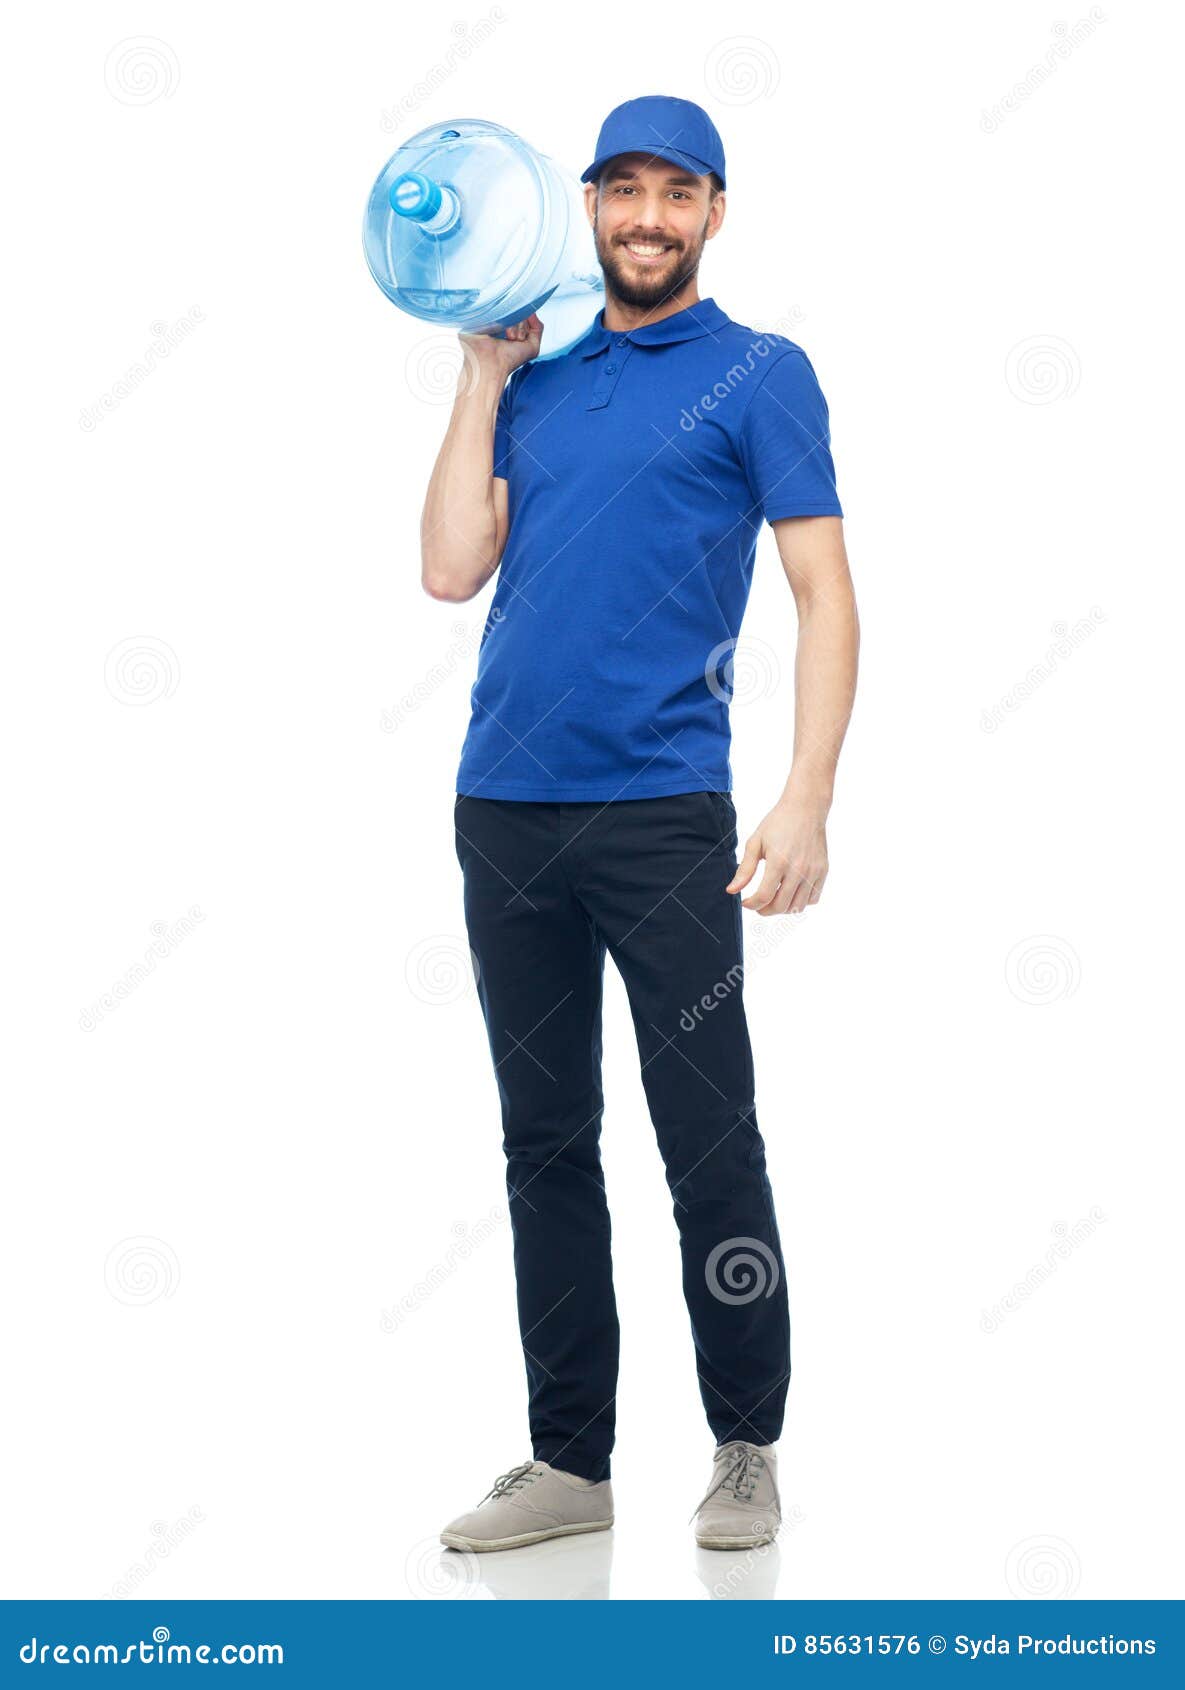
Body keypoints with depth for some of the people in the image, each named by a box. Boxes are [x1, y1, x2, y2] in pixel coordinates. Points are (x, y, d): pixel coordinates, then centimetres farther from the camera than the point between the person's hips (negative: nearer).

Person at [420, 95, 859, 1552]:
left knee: (708, 1145, 0)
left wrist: (807, 801, -16)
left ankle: (746, 1452, 16)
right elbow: (452, 571, 6)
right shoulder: (537, 382, 16)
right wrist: (484, 374, 7)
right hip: (506, 808, 5)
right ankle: (568, 1460, 20)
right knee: (545, 1144, 10)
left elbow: (825, 596, -4)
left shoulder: (758, 375, 3)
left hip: (661, 810, -5)